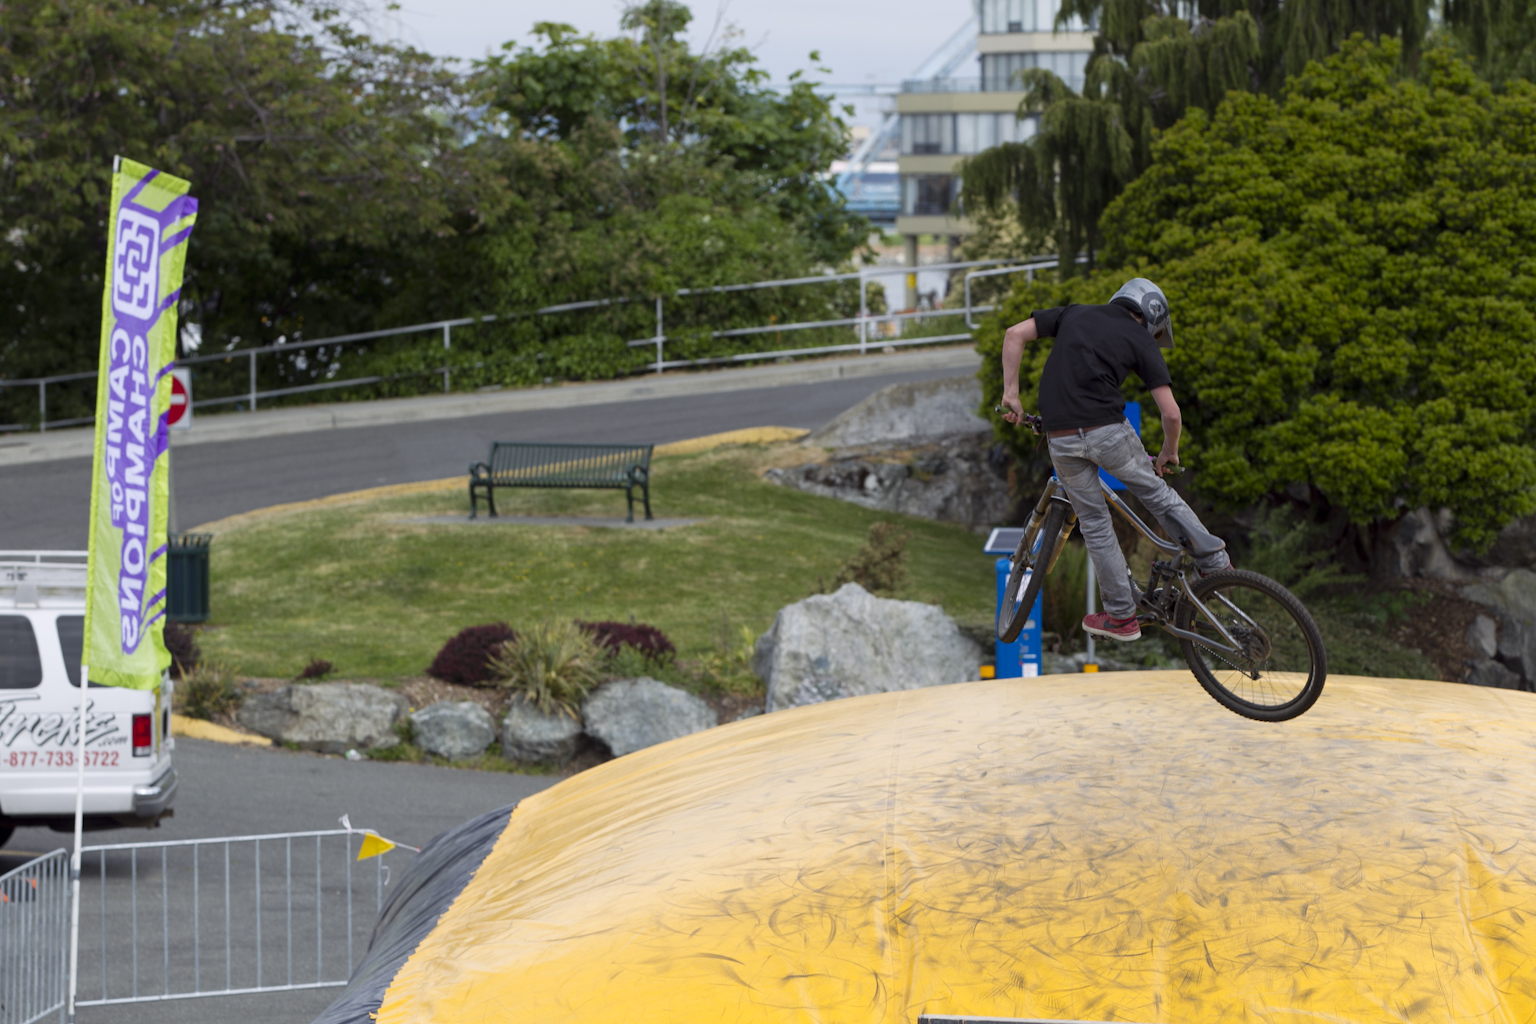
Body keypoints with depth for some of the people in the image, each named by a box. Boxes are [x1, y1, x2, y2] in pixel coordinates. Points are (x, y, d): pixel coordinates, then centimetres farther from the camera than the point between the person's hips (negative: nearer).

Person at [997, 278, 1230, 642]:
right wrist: (1169, 452, 22)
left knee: (1094, 522, 13)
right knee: (1155, 492, 20)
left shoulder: (1074, 314, 19)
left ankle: (1121, 615, 18)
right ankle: (1214, 560, 23)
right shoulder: (1141, 341, 9)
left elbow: (1014, 334, 11)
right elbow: (1171, 413, 3)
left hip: (1061, 439, 3)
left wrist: (1010, 393, 13)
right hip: (1107, 429, -2)